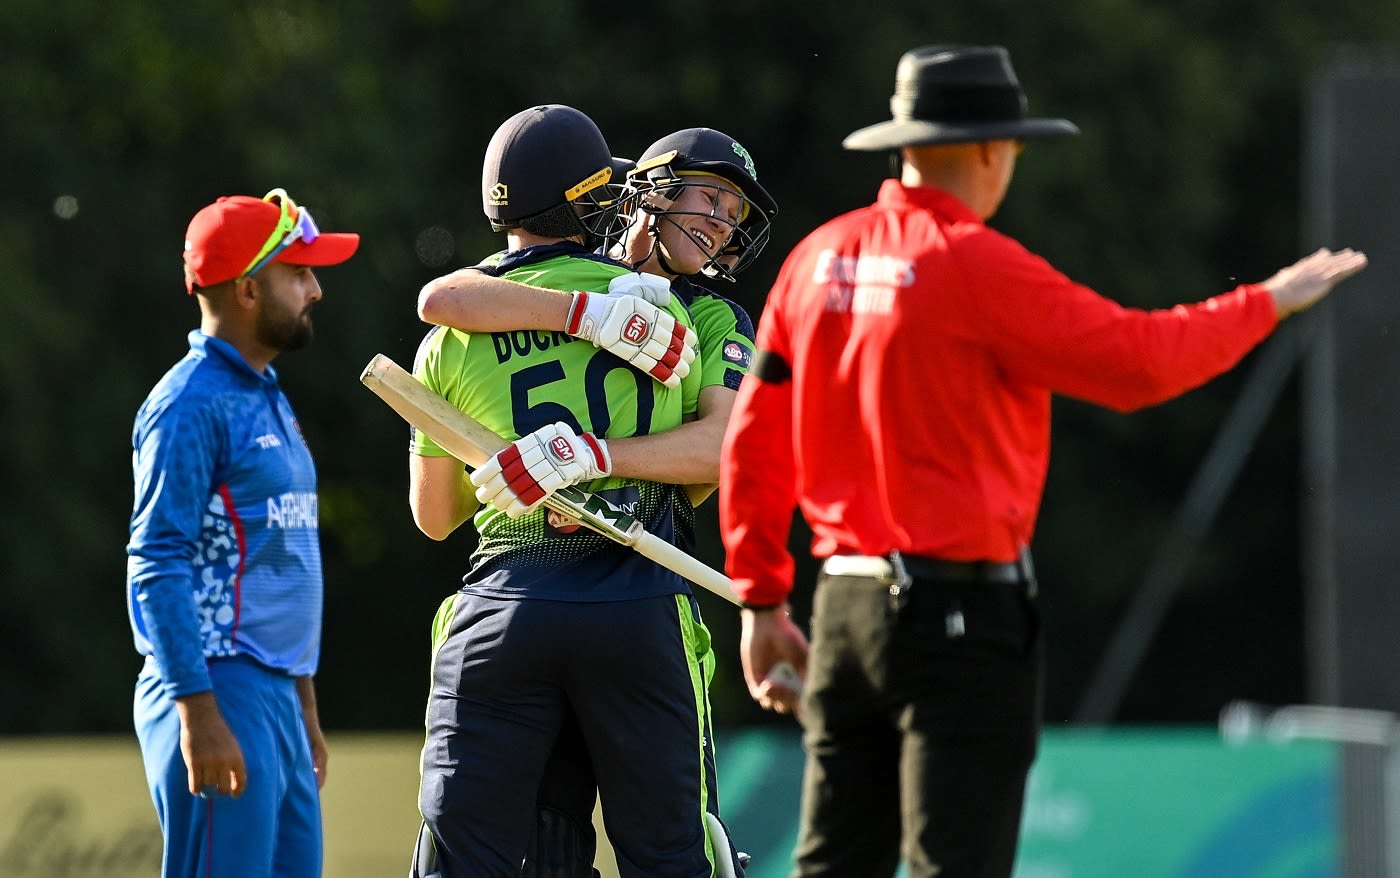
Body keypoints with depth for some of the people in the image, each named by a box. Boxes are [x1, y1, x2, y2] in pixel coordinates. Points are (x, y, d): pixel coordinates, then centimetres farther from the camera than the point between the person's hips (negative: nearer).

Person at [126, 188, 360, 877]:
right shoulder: (190, 405, -11)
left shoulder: (267, 399, 19)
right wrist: (200, 715, -23)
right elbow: (157, 568, -17)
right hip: (219, 697, -10)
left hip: (277, 696, 10)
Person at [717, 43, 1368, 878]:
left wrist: (762, 600, 17)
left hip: (846, 608, 7)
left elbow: (754, 442, 11)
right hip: (964, 617, -7)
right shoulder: (977, 267, -13)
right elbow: (1139, 358, -13)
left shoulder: (820, 259, 8)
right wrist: (1267, 303, 1)